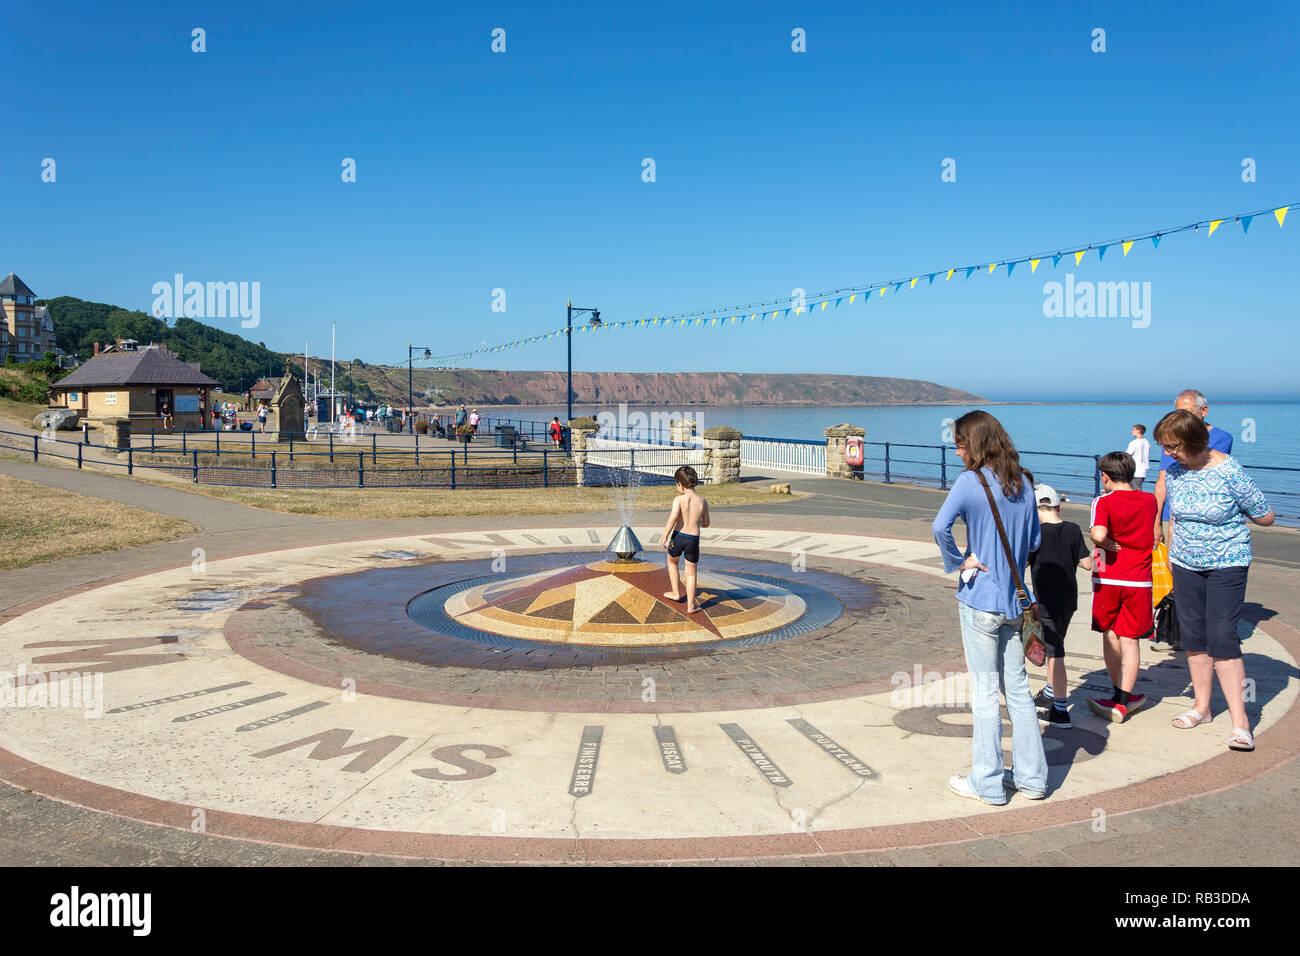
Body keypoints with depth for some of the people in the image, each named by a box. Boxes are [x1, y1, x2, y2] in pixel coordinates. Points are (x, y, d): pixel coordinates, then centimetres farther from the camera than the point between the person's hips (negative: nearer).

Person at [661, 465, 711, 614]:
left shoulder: (679, 499, -9)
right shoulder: (702, 502, 3)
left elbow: (673, 518, -22)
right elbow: (706, 524, 12)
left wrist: (664, 537, -15)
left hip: (678, 536, -2)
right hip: (694, 539, 2)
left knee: (672, 562, 28)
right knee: (691, 573, 10)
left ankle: (676, 593, 32)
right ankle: (691, 605, 10)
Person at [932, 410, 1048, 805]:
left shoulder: (971, 481, -14)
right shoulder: (1022, 483, 6)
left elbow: (940, 526, -29)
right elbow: (1035, 540, 13)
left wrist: (958, 561, -15)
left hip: (980, 599, -6)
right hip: (1014, 598, 6)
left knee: (985, 691, 3)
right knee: (1017, 687, 15)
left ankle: (988, 783, 13)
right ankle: (1032, 777, 23)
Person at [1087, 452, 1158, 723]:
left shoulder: (1104, 502, -10)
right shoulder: (1150, 500, 4)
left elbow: (1098, 534, -27)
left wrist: (1107, 543, -9)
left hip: (1108, 579, -2)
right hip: (1139, 580, 2)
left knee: (1109, 636, 13)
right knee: (1129, 639, 4)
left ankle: (1120, 695, 23)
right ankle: (1121, 700, 0)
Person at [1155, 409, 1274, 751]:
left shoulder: (1229, 470, -17)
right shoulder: (1173, 472, -1)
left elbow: (1265, 517, -7)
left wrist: (1228, 515, 3)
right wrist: (1173, 554, 12)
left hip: (1227, 565, -5)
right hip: (1185, 565, 5)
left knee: (1221, 637, -10)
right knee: (1193, 635, 9)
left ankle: (1240, 721, -4)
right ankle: (1201, 706, 24)